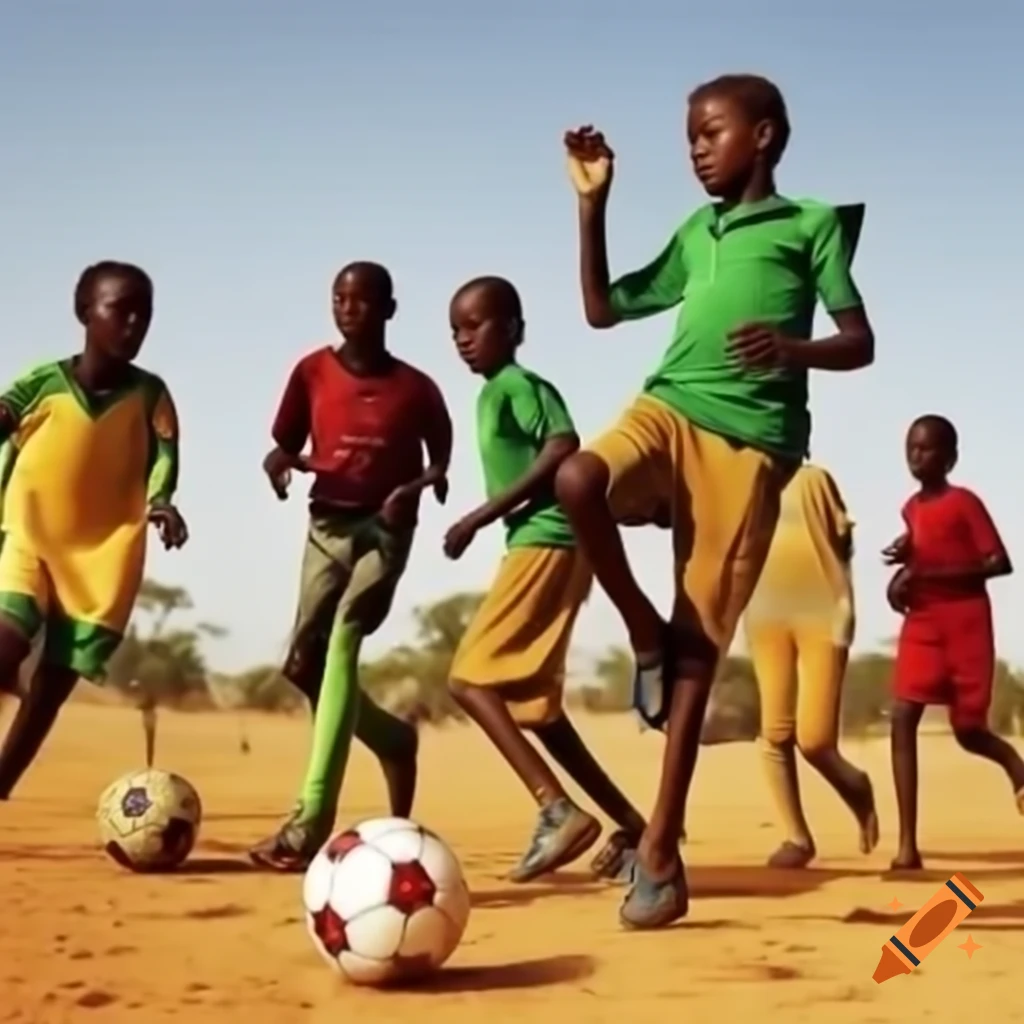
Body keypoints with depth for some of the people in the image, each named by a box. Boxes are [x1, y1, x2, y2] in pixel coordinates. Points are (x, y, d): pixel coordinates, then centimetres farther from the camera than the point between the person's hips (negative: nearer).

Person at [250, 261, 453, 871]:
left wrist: (415, 488, -11)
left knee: (342, 642, -23)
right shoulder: (313, 372, 3)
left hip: (386, 529, -4)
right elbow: (285, 447, 10)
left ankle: (312, 821, -26)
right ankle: (394, 740, 31)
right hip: (328, 524, 4)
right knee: (304, 662, 0)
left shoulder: (415, 387, -2)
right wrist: (282, 465, -14)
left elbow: (440, 458, 11)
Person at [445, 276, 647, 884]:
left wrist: (481, 516, -20)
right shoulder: (494, 396, 21)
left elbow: (564, 448, -21)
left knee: (471, 680, -14)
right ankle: (632, 827, 13)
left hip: (547, 543, -10)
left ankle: (560, 809, -21)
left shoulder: (518, 385, -7)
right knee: (533, 705, 10)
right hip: (538, 546, 10)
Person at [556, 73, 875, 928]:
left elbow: (860, 342, 3)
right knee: (579, 481, -32)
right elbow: (603, 309, 26)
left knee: (701, 645, -5)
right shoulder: (694, 234, 23)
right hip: (670, 407, 4)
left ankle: (661, 849, 0)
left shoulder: (812, 223, 9)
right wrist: (592, 205, 17)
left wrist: (791, 349, -18)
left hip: (751, 438, -4)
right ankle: (647, 637, -7)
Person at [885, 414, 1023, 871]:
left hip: (966, 621, -5)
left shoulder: (965, 502, -8)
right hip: (922, 622, 6)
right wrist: (906, 567, 4)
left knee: (968, 730, 1)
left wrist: (926, 571, -20)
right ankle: (907, 843, -13)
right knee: (902, 719, -11)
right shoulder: (911, 508, 13)